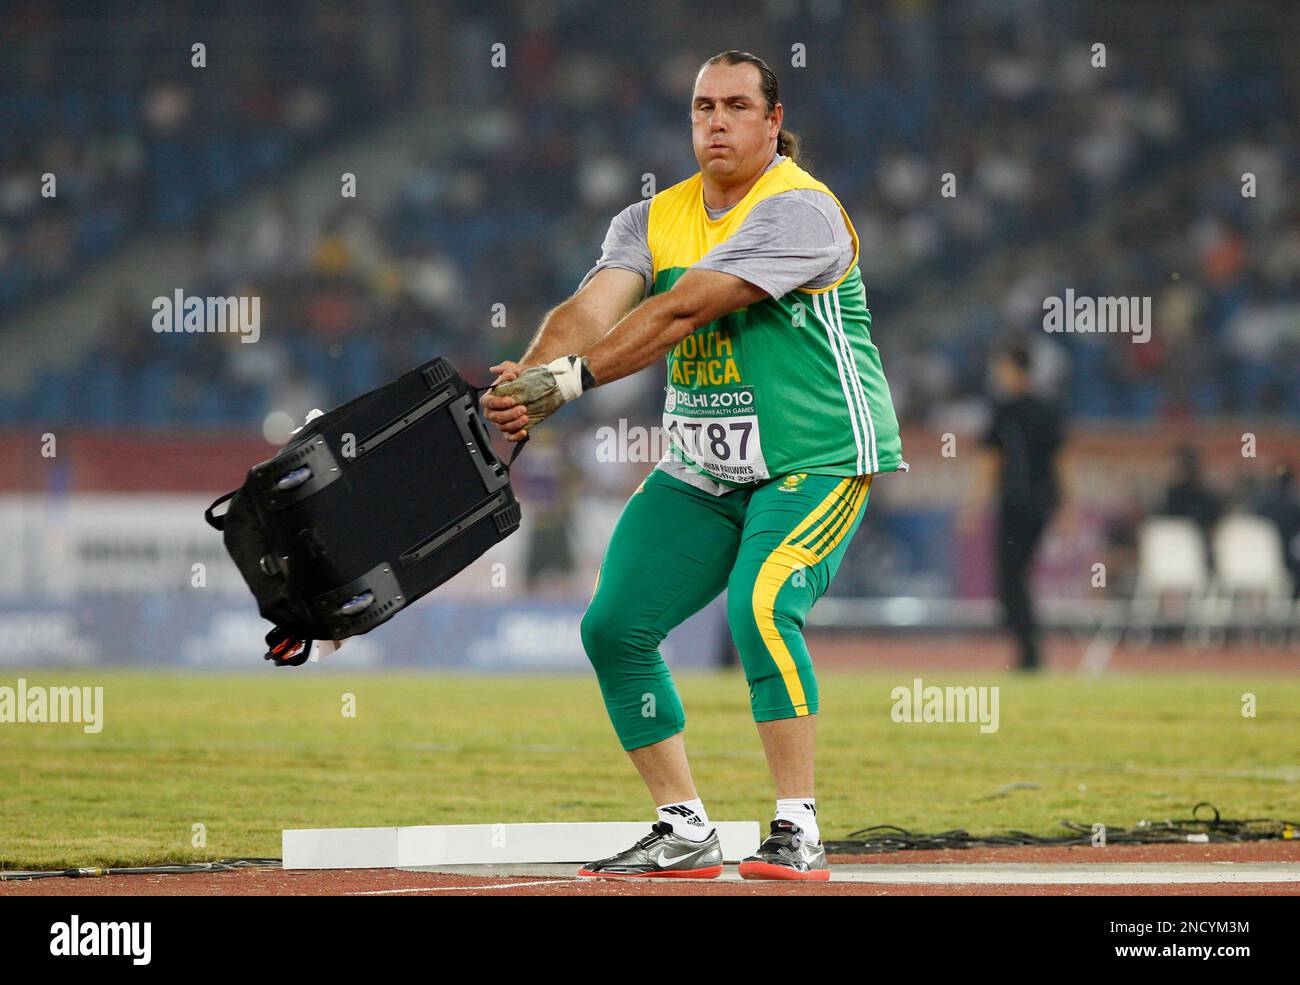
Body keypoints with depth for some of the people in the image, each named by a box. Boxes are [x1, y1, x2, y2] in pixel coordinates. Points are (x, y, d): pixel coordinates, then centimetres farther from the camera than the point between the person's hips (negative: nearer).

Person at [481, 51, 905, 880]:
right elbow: (592, 311, -13)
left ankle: (798, 834, -22)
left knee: (761, 607, -29)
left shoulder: (799, 209, -17)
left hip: (816, 461, -7)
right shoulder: (653, 221, 6)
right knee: (614, 626, 0)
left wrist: (571, 379, -32)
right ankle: (684, 834, 12)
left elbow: (681, 311, -26)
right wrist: (527, 383, -32)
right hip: (702, 470, 7)